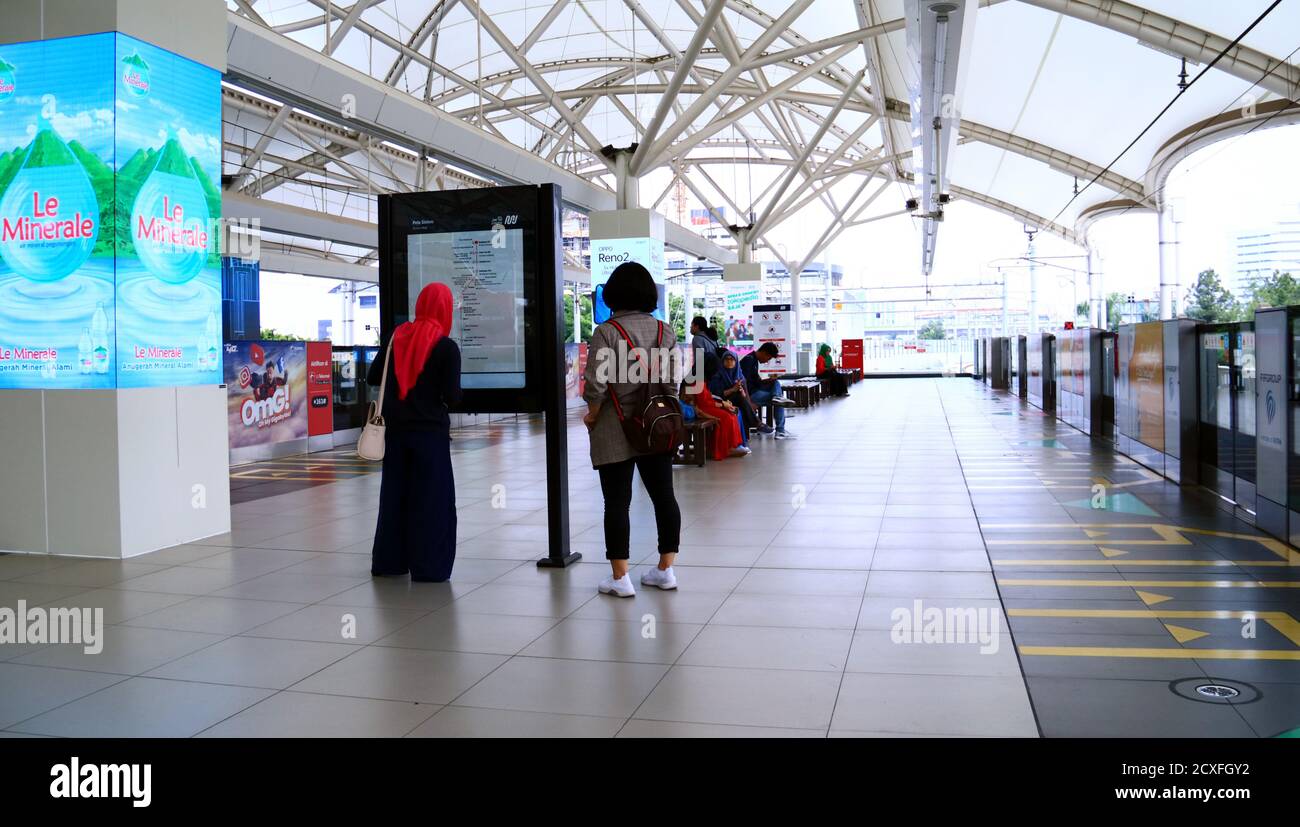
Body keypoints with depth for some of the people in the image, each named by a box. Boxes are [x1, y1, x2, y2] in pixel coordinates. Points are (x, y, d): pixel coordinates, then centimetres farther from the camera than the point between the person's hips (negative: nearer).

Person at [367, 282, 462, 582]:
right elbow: (452, 396, -12)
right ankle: (428, 566, 3)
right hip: (431, 431, -5)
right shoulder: (446, 347, -10)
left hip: (396, 430, 5)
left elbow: (372, 377, 9)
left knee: (394, 493, 14)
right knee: (431, 498, 2)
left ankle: (388, 561, 21)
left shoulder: (397, 336, 2)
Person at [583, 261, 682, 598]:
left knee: (617, 502, 2)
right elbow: (672, 383, -1)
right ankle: (665, 570, 18)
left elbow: (596, 385, -15)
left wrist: (592, 415, 0)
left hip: (615, 431, -4)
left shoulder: (606, 332, -10)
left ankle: (620, 578, 6)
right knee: (664, 495, 11)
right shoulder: (664, 331, 3)